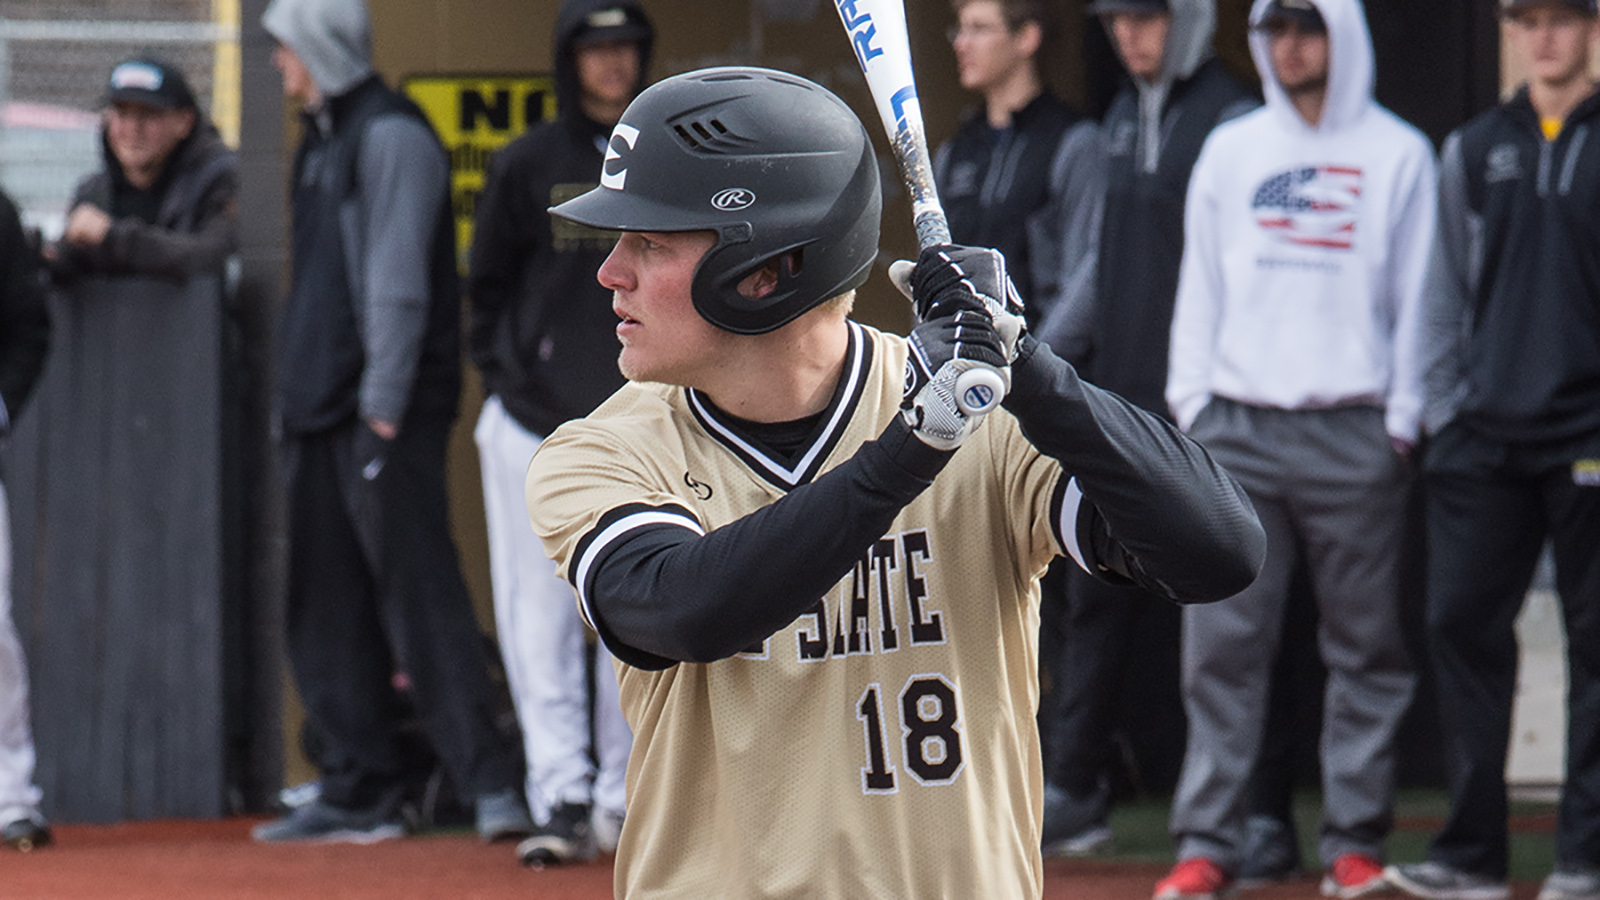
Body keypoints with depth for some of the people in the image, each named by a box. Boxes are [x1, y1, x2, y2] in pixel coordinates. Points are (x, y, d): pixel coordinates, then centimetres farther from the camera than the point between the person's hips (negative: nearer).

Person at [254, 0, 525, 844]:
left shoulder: (391, 137, -9)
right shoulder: (322, 142, 19)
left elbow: (398, 279, -15)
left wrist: (384, 406, -19)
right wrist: (301, 398, 16)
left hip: (388, 415, -10)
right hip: (321, 414, 10)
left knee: (420, 595, -14)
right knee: (327, 608, 9)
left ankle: (489, 780, -17)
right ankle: (359, 793, 14)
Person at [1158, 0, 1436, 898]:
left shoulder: (1398, 154, 5)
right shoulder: (1230, 151, 13)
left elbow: (1417, 299, 4)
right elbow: (1201, 284, 14)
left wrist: (1402, 420, -3)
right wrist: (1192, 403, 5)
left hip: (1353, 432, -2)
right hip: (1236, 428, 2)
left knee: (1366, 646, 1)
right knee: (1223, 645, -2)